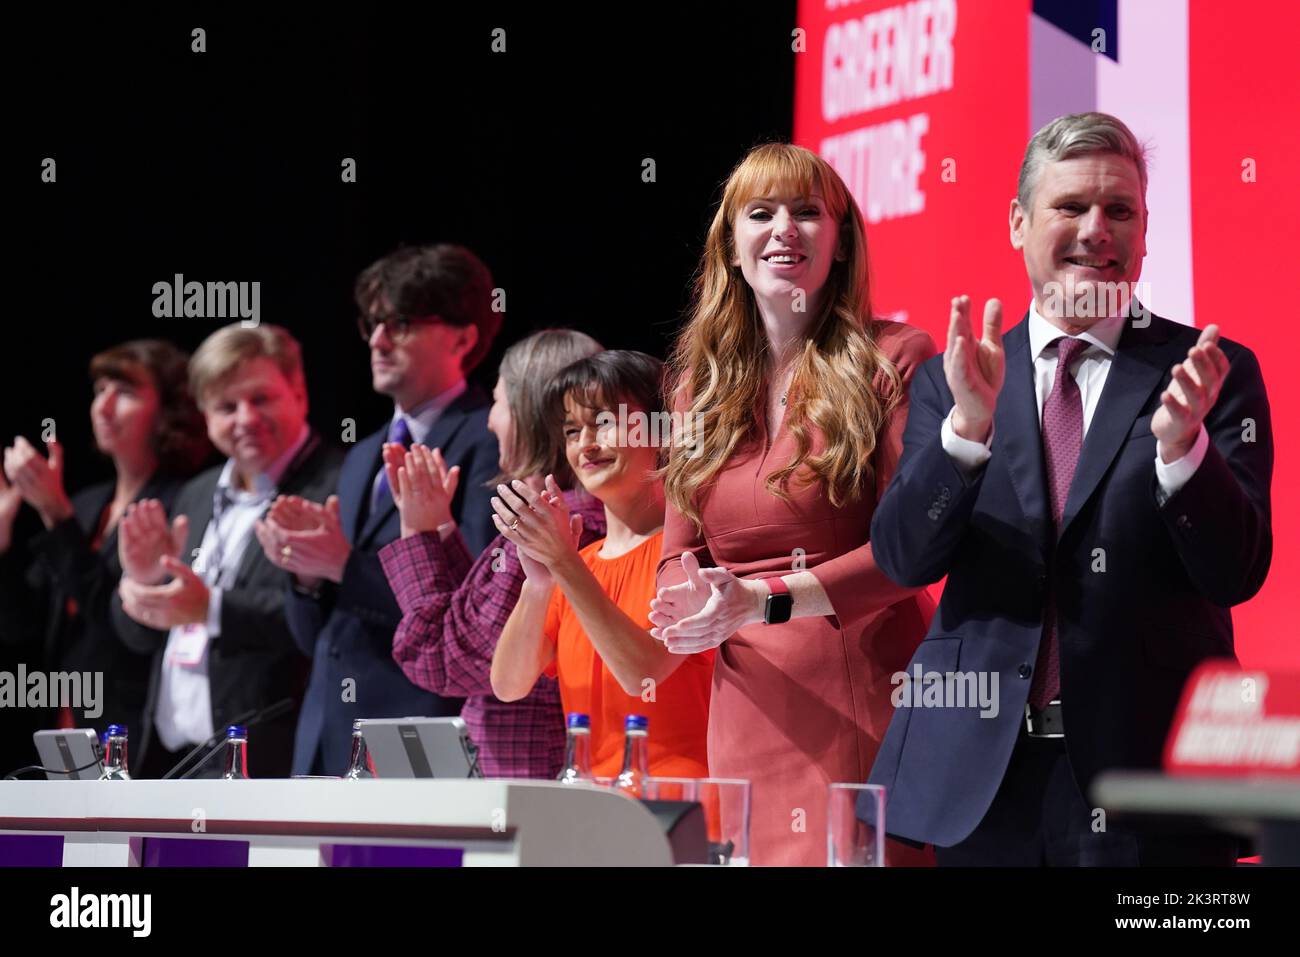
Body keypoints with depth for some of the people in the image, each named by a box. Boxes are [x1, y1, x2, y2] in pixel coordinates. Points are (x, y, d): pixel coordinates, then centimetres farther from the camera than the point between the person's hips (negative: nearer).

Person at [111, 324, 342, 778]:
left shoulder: (335, 489, -9)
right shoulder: (197, 495, 19)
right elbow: (140, 634, 20)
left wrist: (212, 608, -26)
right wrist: (142, 582, -2)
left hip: (263, 766, -8)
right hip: (167, 761, 8)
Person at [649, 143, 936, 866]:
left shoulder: (895, 359, -2)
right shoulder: (703, 384, 14)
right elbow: (681, 553, 14)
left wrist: (763, 600, -19)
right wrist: (696, 609, -11)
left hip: (865, 700, -4)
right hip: (749, 716, 4)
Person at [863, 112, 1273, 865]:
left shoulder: (1213, 373, 2)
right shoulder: (953, 380, 8)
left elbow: (1238, 573, -6)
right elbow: (903, 558, -3)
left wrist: (1180, 442, -23)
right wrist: (968, 425, -19)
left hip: (1145, 772, -2)